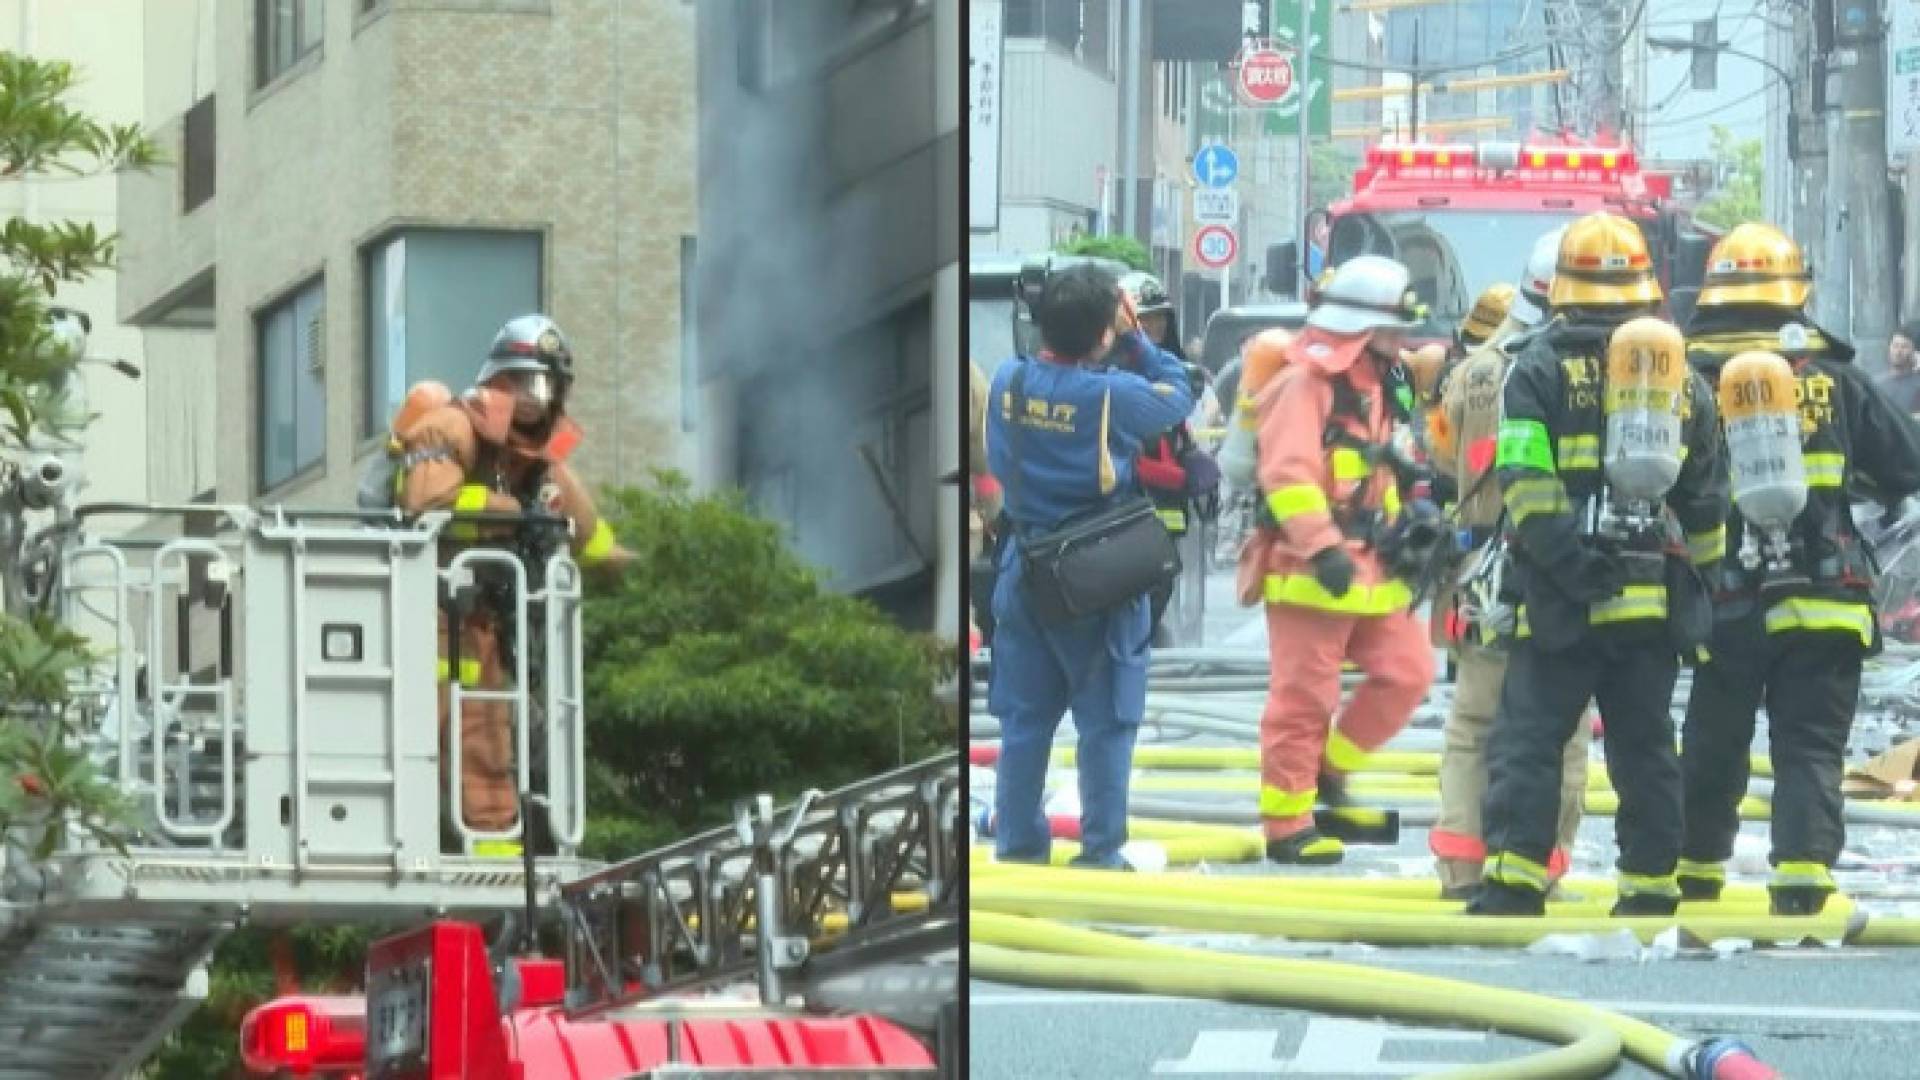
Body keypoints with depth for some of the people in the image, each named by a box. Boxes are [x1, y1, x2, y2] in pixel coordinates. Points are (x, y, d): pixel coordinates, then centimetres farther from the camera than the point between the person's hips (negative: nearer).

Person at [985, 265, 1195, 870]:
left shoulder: (1007, 382, -5)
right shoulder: (1114, 393, -18)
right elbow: (1179, 396, -1)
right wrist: (1135, 340, 2)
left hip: (1025, 568, 4)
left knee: (1023, 719, 11)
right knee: (1106, 721, 6)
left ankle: (1016, 850, 15)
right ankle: (1100, 856, 8)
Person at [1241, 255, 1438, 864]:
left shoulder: (1374, 386, 18)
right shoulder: (1306, 383, -13)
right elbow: (1286, 475, -23)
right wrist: (1322, 547, -29)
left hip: (1370, 568, 9)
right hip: (1308, 570, -9)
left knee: (1407, 672, 2)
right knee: (1303, 699, -4)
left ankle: (1328, 770, 17)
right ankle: (1286, 824, 4)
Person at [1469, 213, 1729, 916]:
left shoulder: (1542, 368, -1)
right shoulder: (1684, 378, 13)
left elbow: (1526, 484, -13)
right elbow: (1708, 497, 16)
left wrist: (1570, 562, -14)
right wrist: (1704, 580, 22)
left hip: (1564, 601, -4)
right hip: (1657, 604, 4)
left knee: (1529, 739, -2)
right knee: (1644, 747, 10)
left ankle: (1515, 881, -11)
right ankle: (1651, 887, 11)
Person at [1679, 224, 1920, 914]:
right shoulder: (1834, 379, -2)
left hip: (1728, 605, 1)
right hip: (1823, 600, 0)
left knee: (1713, 745, 16)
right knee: (1810, 745, 3)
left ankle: (1696, 870, 29)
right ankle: (1803, 870, -11)